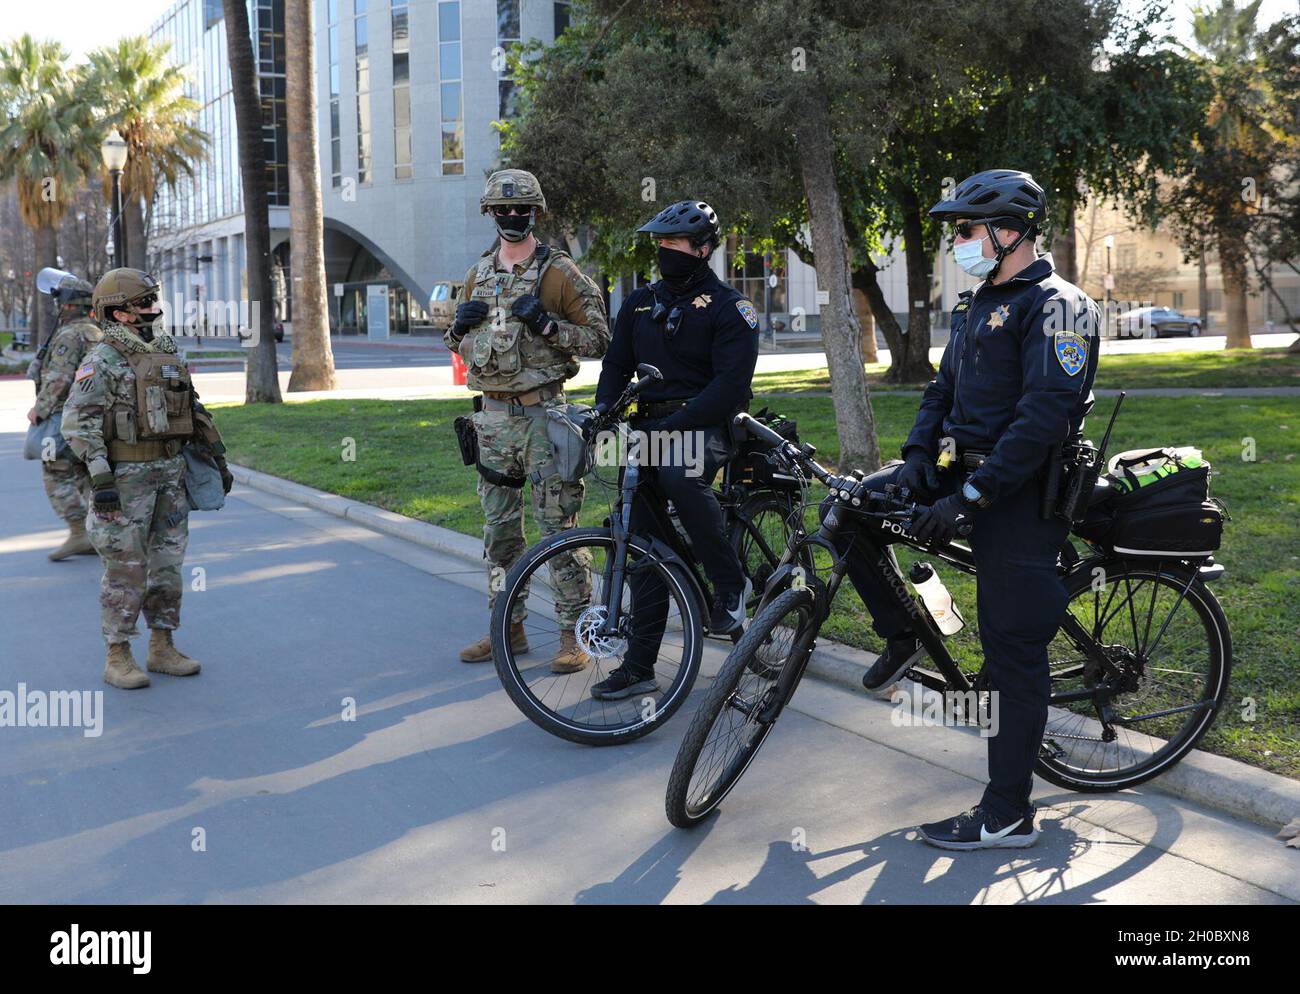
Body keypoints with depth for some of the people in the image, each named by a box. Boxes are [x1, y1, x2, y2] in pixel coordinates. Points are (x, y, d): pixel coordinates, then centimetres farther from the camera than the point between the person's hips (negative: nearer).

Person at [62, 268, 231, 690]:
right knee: (126, 569, -2)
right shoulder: (101, 361, -10)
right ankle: (118, 659, 7)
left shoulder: (167, 354, 11)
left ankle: (162, 649, 18)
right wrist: (99, 479, -23)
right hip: (125, 476, -7)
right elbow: (79, 423, -17)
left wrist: (216, 459, 15)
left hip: (170, 473, 7)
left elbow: (194, 411, 18)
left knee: (166, 562, 9)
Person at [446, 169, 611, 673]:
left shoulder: (560, 272, -4)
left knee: (558, 526, -5)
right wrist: (460, 325, 0)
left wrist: (546, 323, -21)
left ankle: (573, 634, 2)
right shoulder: (478, 274, 14)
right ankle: (508, 627, 23)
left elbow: (598, 340, -8)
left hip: (544, 413, -6)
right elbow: (462, 346, 23)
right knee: (499, 526, 11)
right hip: (494, 414, 6)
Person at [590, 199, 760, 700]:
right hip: (648, 427, 5)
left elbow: (730, 384, -13)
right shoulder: (640, 303, 15)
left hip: (701, 425, -5)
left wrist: (674, 425, -24)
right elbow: (617, 364, 16)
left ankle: (730, 583, -17)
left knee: (681, 477, -38)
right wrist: (603, 410, -6)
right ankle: (640, 664, 9)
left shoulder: (729, 307, -3)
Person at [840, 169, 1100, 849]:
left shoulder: (1056, 307, -14)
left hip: (1020, 493, -9)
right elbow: (943, 387, 17)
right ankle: (903, 638, 15)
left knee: (1013, 651, -5)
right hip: (963, 469, 9)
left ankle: (1007, 815, 3)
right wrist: (917, 456, -1)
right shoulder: (978, 305, 16)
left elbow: (1045, 419, -23)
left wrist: (968, 497, -26)